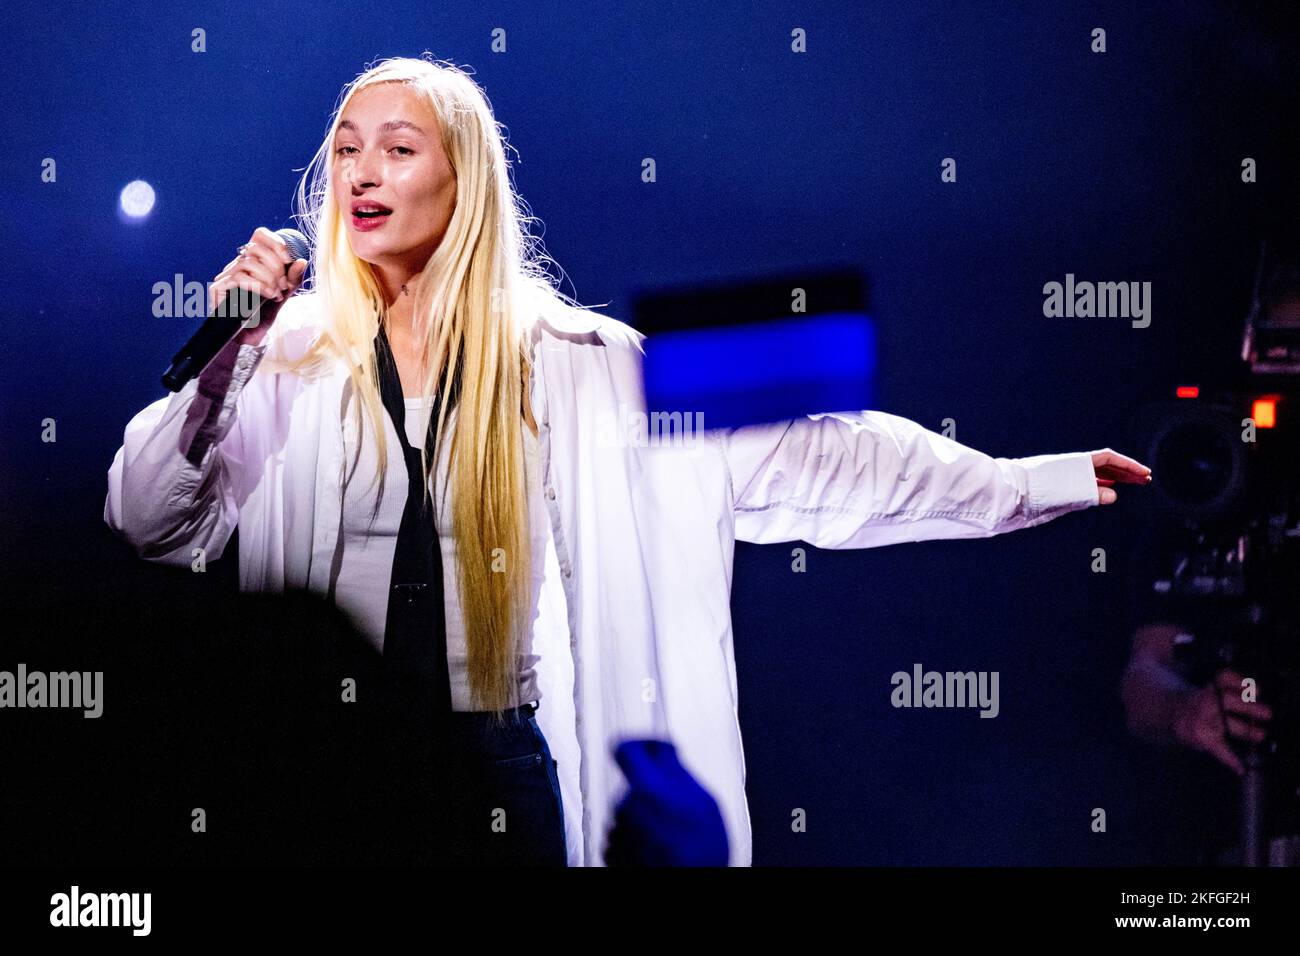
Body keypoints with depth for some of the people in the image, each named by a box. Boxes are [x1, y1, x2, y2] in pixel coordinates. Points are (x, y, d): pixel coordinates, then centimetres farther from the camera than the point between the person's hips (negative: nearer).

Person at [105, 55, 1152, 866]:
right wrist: (213, 359, -15)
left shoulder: (577, 363, 0)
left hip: (506, 768, 0)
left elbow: (798, 448, -2)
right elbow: (150, 525, -1)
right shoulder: (288, 356, 0)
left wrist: (1028, 483, -6)